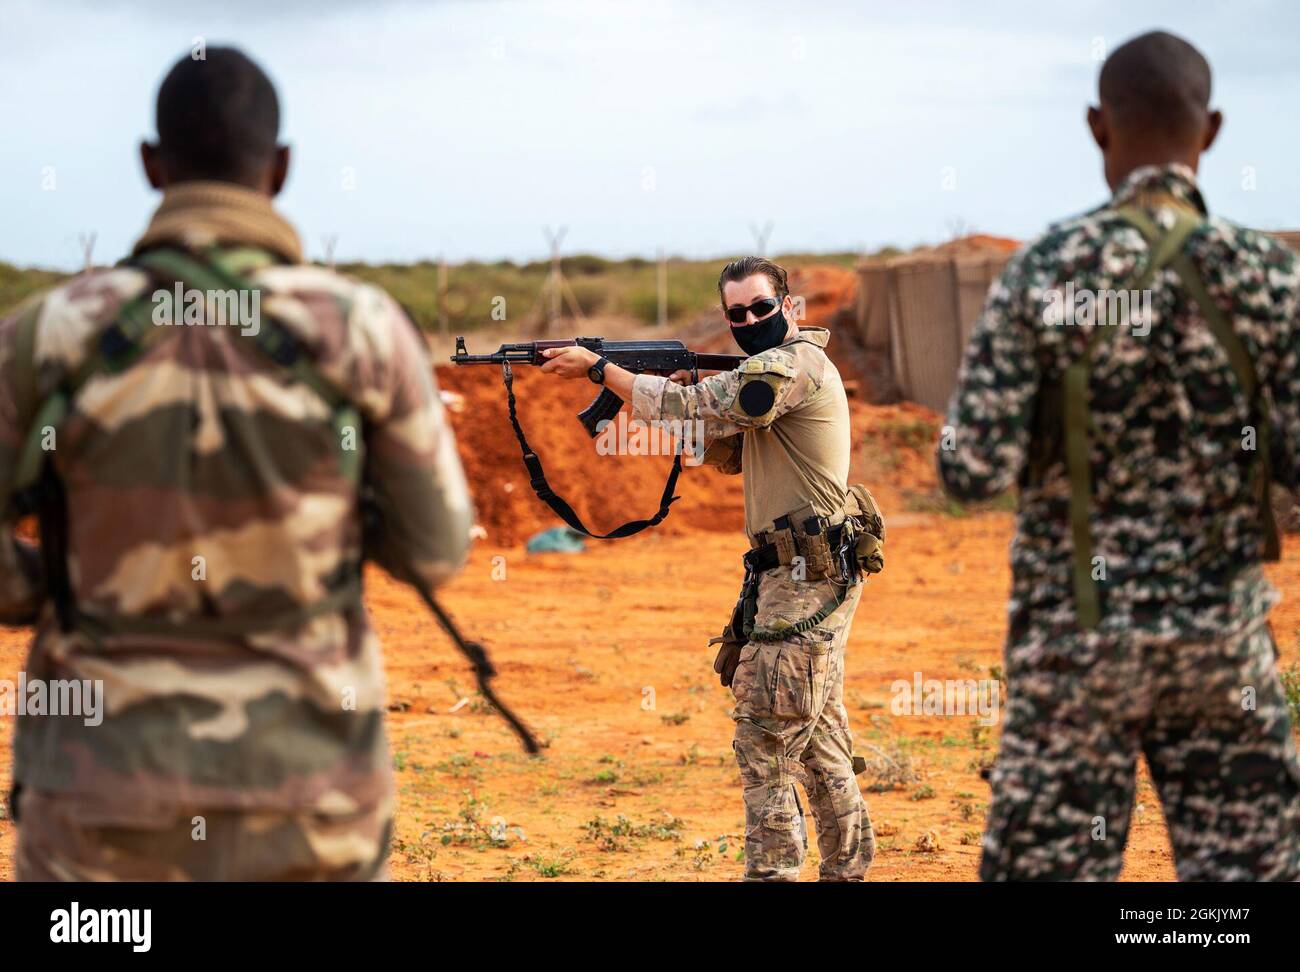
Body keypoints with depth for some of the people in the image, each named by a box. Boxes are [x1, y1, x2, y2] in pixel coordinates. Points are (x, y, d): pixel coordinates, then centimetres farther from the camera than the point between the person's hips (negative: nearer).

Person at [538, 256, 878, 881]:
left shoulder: (797, 363, -14)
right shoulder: (776, 370, 18)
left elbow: (694, 406, -19)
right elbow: (729, 454, 23)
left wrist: (598, 369, -12)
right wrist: (686, 398, 5)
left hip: (803, 580, -10)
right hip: (808, 579, 10)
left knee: (765, 740, -9)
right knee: (820, 743, 15)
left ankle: (773, 871, -7)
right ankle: (847, 868, 22)